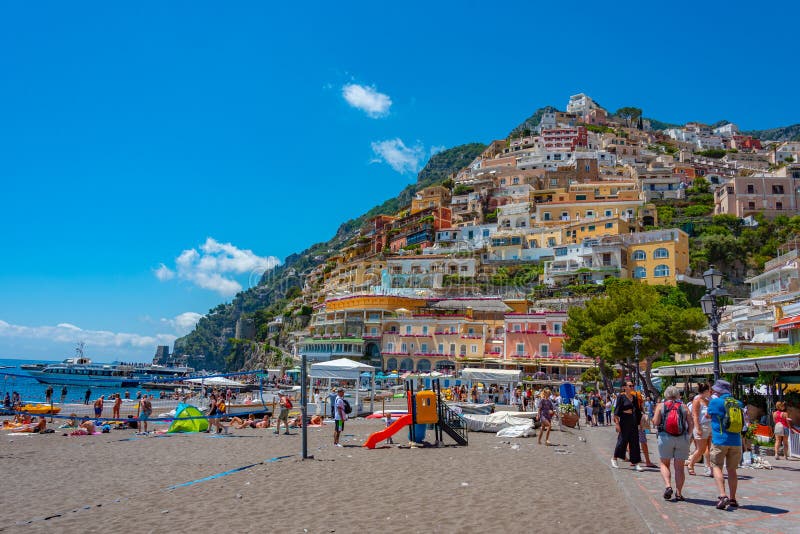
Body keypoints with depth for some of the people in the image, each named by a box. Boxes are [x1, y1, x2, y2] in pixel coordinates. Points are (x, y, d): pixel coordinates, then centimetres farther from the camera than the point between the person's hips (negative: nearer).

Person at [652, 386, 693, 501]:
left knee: (664, 464, 11)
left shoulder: (660, 406, 3)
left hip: (665, 437, -1)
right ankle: (679, 493, 7)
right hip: (682, 438, 1)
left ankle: (668, 486, -10)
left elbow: (656, 422, -6)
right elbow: (690, 424, 3)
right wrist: (687, 436, 17)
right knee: (679, 467, 8)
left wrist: (654, 416, 15)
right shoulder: (684, 407, 7)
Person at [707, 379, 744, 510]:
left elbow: (709, 415, 11)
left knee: (717, 467, 2)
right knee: (732, 469, 12)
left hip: (720, 440, -4)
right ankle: (732, 499, 16)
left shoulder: (715, 402, -6)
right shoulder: (738, 404, 8)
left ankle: (722, 495, -14)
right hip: (735, 441, 4)